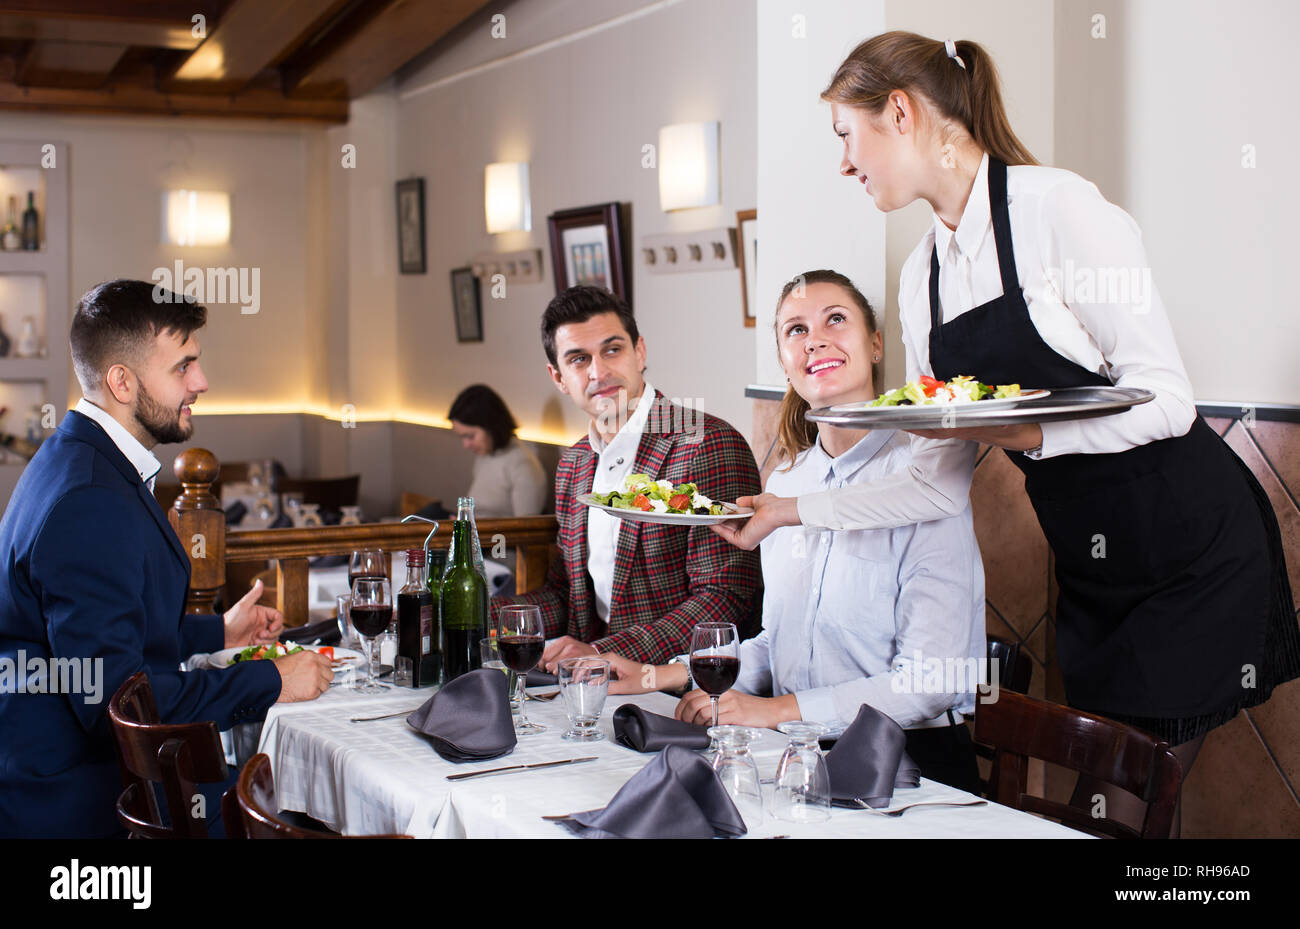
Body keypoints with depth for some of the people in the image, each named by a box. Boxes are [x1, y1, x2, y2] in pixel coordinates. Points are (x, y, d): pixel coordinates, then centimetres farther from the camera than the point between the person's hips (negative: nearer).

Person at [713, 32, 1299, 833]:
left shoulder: (1055, 208, -15)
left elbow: (1167, 398, -18)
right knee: (1100, 802, 10)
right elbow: (943, 482, 7)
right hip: (1092, 565, 7)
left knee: (1127, 811, -2)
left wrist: (1032, 431, -32)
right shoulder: (922, 276, 6)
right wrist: (796, 508, 6)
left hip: (1191, 548, -6)